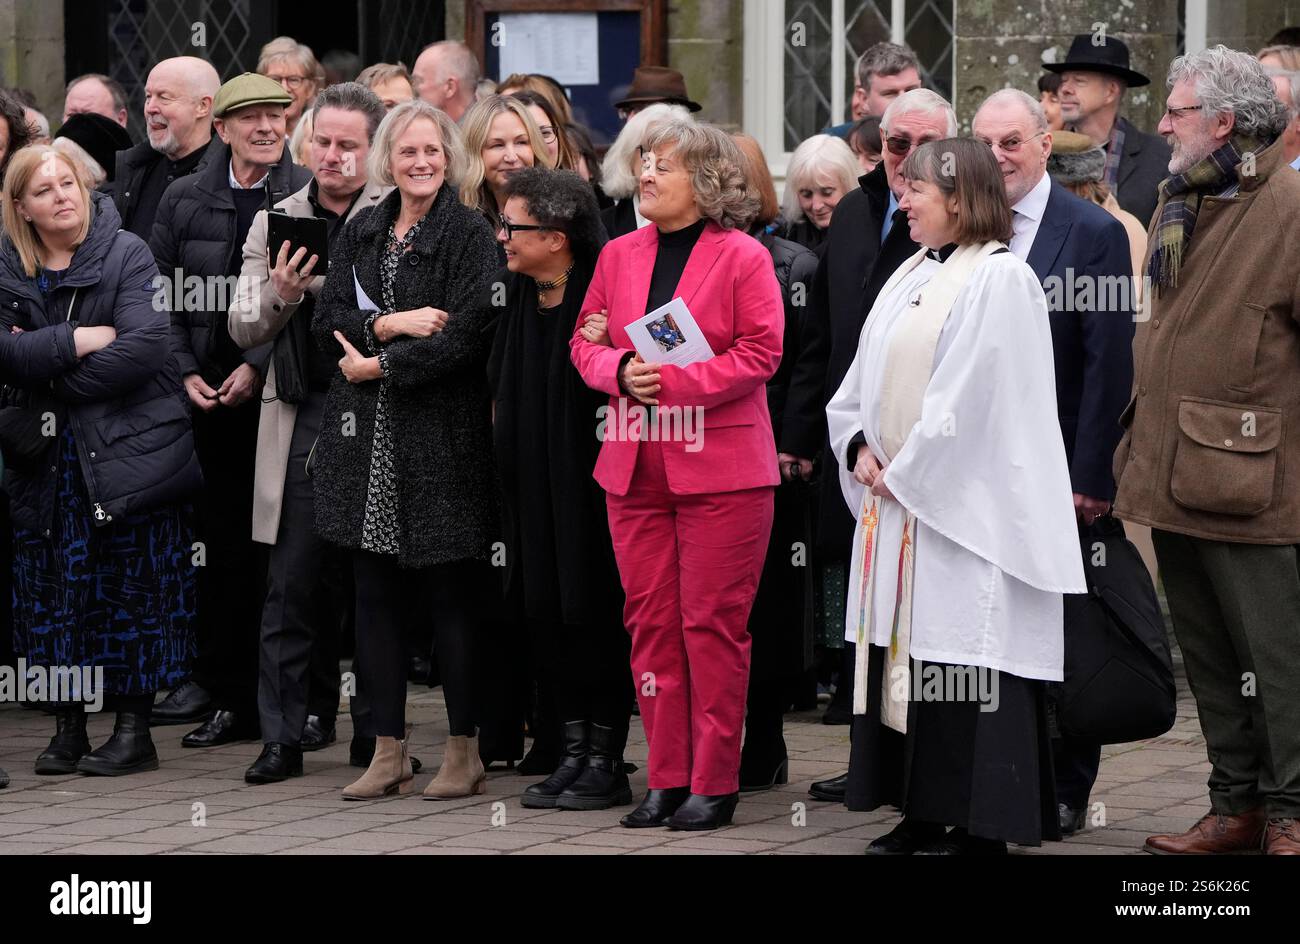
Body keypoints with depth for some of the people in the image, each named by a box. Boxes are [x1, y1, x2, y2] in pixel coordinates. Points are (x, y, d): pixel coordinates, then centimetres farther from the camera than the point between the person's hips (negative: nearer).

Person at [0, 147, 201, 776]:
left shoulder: (127, 255, -3)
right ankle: (67, 726, 11)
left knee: (133, 588, 0)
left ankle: (134, 728, 7)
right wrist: (76, 341, -19)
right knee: (52, 588, 3)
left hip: (128, 451, -3)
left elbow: (146, 346, -16)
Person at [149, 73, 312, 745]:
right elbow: (161, 297, 12)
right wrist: (185, 372, 0)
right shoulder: (184, 200, 8)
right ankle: (220, 684, 15)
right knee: (221, 539, 7)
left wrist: (258, 366, -12)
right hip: (210, 399, 3)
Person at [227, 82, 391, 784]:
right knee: (293, 582, -1)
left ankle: (378, 732, 14)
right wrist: (280, 295, -10)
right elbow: (243, 330, 9)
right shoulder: (275, 222, 13)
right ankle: (287, 732, 5)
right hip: (303, 419, 2)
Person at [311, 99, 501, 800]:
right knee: (374, 593, 6)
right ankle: (388, 751, 12)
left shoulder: (470, 234, -4)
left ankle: (463, 752, 7)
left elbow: (467, 335, -14)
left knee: (450, 594, -1)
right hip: (366, 438, 5)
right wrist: (390, 324, -11)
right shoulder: (361, 233, 13)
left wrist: (378, 365, -9)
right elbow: (328, 323, 7)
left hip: (442, 434, -5)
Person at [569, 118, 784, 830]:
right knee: (650, 622, 5)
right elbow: (585, 342, 13)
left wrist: (674, 382, -16)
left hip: (720, 468, -5)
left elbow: (760, 353, -9)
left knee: (712, 624, -4)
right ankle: (666, 777, 12)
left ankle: (714, 783, 3)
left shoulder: (743, 258, -3)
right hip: (635, 468, 5)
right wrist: (621, 372, -9)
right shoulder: (619, 256, 13)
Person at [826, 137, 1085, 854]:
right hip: (896, 499, 9)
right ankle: (923, 815, 16)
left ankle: (980, 828, -4)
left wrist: (904, 473, -13)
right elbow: (865, 381, 17)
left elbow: (969, 398, -16)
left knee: (963, 653, -8)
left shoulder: (998, 278, -11)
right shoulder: (910, 276, 15)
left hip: (964, 507, -9)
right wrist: (861, 448, 0)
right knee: (905, 650, 9)